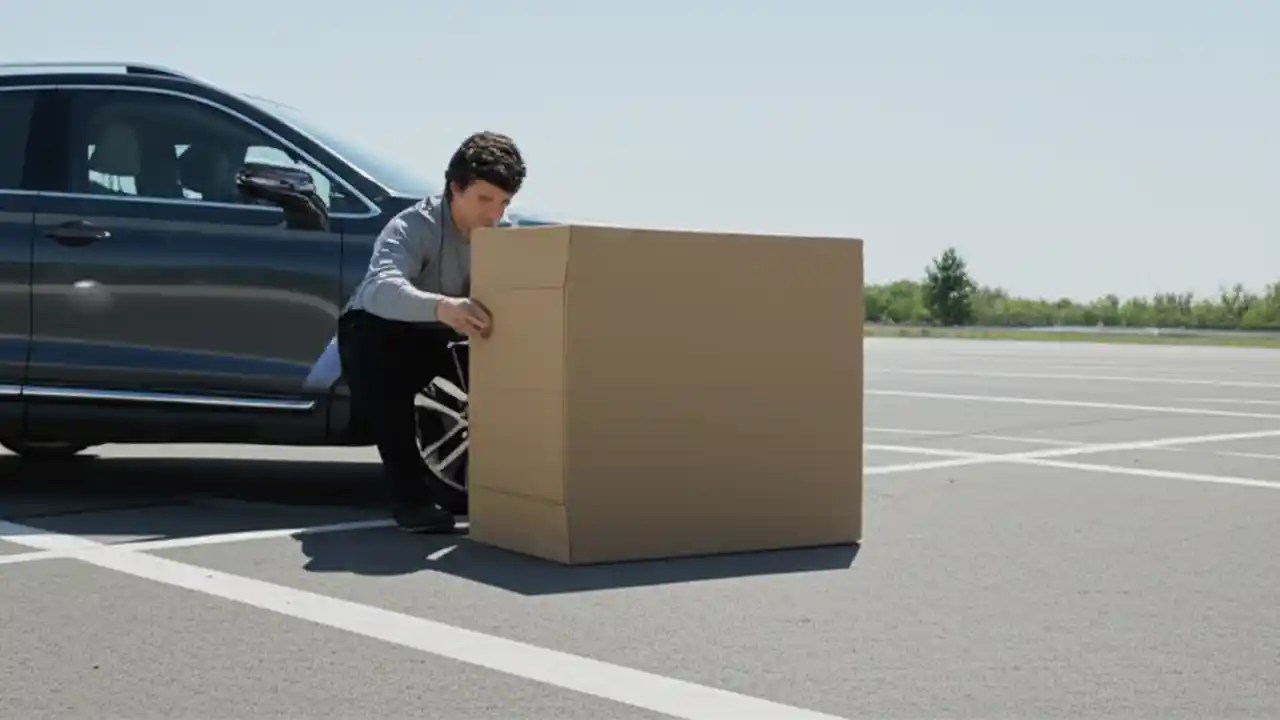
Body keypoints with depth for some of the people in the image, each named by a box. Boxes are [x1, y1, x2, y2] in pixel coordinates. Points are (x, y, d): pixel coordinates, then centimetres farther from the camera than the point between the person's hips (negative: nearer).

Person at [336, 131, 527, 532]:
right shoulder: (413, 227, -29)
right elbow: (380, 288, -49)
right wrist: (442, 307, -69)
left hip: (444, 341, 4)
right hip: (382, 333, -4)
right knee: (373, 335, -40)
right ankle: (409, 491, -31)